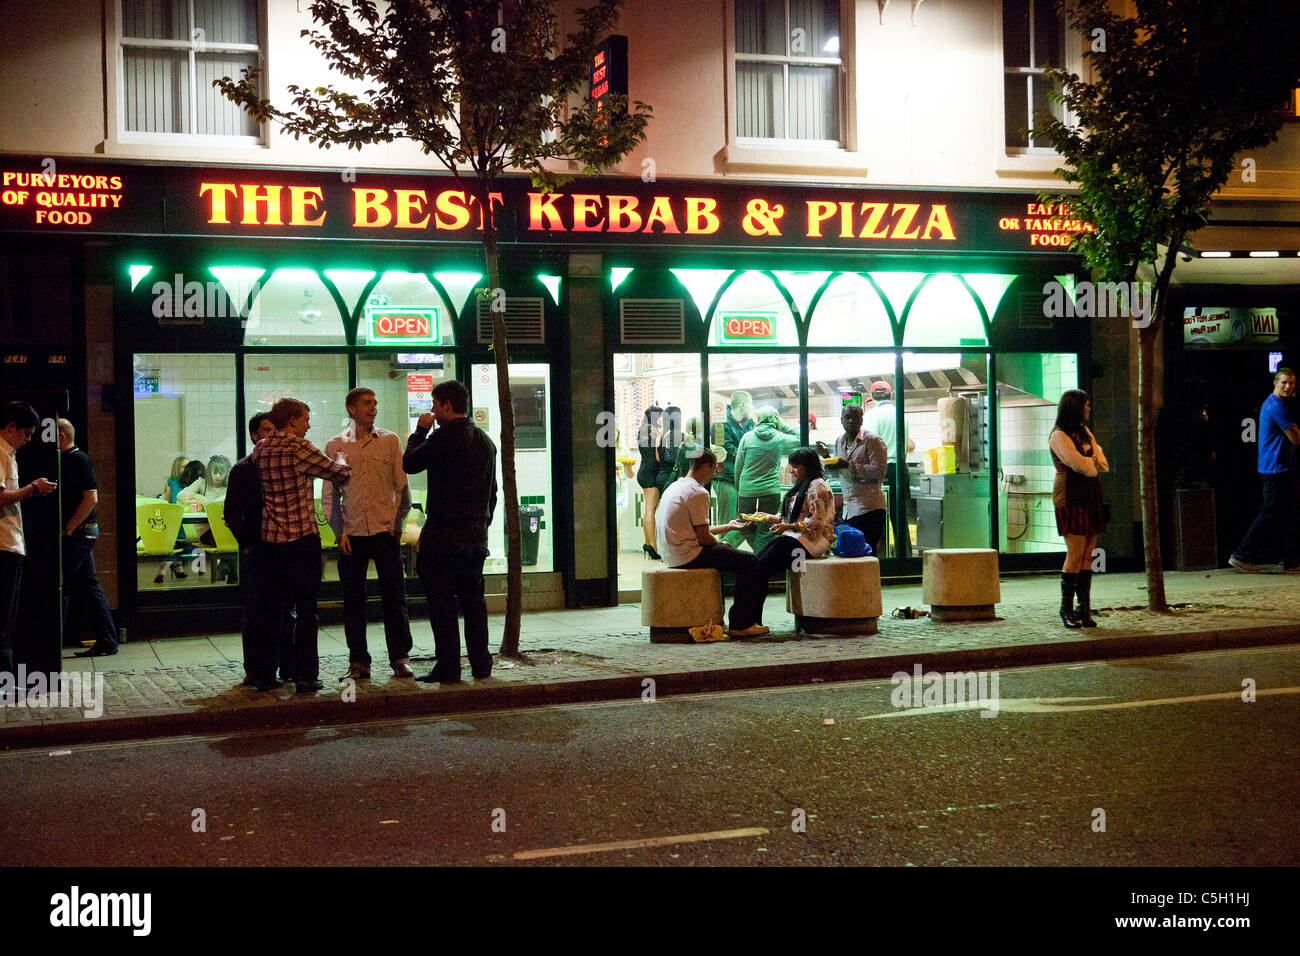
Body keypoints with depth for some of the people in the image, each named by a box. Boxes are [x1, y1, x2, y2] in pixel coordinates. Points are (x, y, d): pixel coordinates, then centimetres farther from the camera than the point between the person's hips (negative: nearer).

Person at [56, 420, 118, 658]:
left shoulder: (77, 459, -11)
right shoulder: (65, 460, 17)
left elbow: (91, 498, -19)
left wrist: (68, 529, -18)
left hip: (79, 532, -9)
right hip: (80, 533, 9)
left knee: (61, 586, -7)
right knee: (88, 586, 8)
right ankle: (106, 642, 9)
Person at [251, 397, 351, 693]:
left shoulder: (260, 450, 8)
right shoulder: (298, 447, -10)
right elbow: (339, 473, -7)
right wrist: (349, 468, 17)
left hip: (270, 538, 6)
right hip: (302, 538, -6)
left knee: (269, 610, 11)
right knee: (306, 610, 1)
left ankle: (264, 675, 14)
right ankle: (305, 677, 1)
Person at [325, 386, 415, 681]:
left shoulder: (390, 440, 6)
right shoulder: (335, 446, 7)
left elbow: (402, 486, 7)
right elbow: (331, 494, 8)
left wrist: (397, 523, -2)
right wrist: (339, 532, -1)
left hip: (385, 532, -1)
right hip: (351, 535, 1)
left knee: (394, 598, 0)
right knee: (353, 601, 4)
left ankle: (400, 658, 10)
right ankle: (358, 663, 12)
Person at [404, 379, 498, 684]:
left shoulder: (444, 437, -13)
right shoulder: (485, 441, 12)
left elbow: (409, 463, -2)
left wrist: (420, 430, 10)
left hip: (444, 533, -7)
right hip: (477, 533, 7)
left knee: (442, 601, -1)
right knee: (473, 600, 12)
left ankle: (448, 669, 0)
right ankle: (481, 666, 14)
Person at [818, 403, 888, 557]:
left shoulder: (872, 440, -7)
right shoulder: (839, 441, 16)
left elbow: (880, 471, -17)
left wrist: (849, 465, -21)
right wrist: (826, 456, 8)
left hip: (868, 509, -7)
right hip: (848, 509, 7)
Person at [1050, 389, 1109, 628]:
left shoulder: (1085, 433, 19)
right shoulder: (1059, 436, -6)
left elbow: (1102, 463, 10)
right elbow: (1080, 465, -15)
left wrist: (1088, 463, -7)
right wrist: (1094, 464, 4)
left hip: (1090, 496, 7)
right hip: (1071, 498, -7)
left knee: (1088, 555, 3)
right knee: (1075, 554, -10)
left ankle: (1085, 609, 6)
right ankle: (1066, 609, -2)